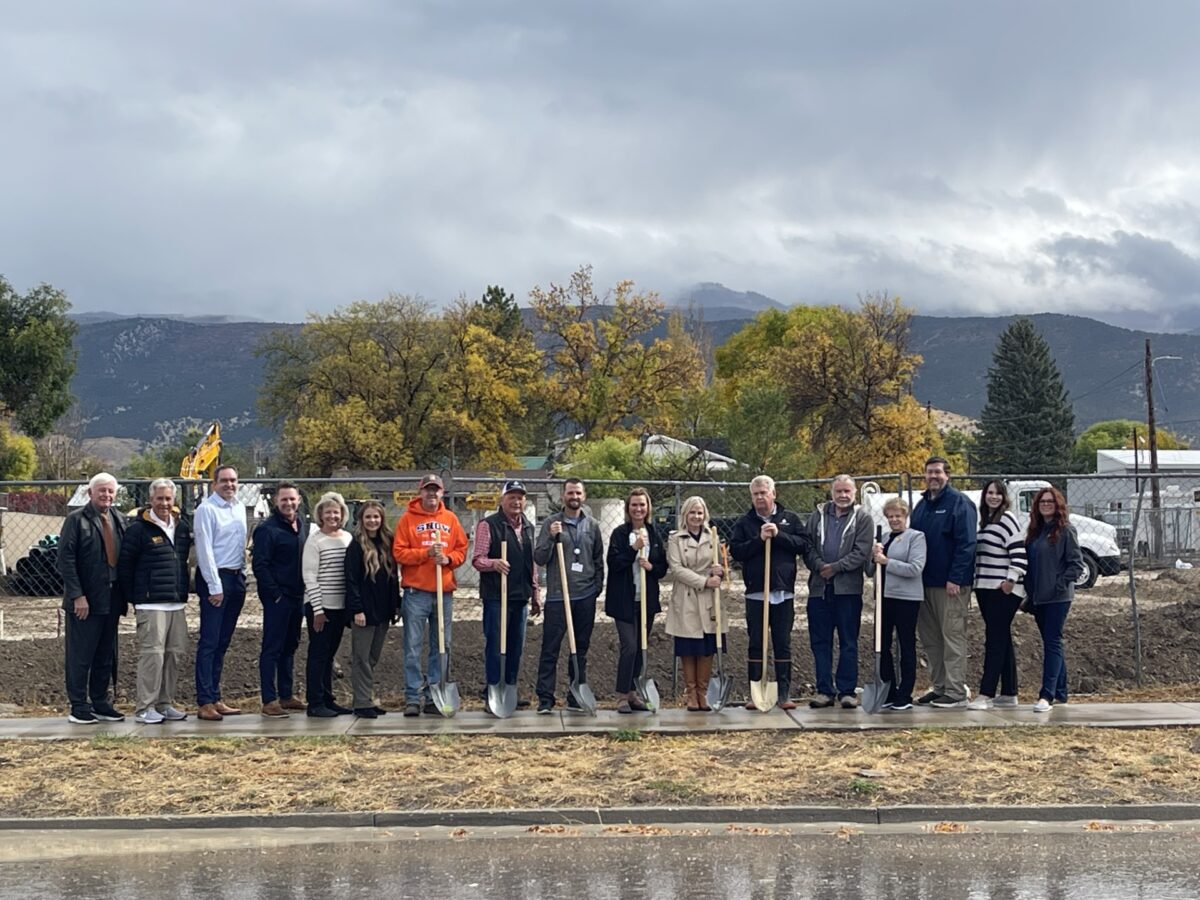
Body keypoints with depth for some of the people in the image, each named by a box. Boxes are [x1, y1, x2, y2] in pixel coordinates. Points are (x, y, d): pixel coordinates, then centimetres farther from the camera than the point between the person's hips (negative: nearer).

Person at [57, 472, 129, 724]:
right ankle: (78, 706, 8)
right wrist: (77, 595, -17)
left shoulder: (120, 520, 11)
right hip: (85, 600, -6)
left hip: (112, 598, 6)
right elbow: (66, 559, -11)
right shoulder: (76, 520, -6)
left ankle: (101, 703, 21)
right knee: (80, 655, 0)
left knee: (106, 656, 12)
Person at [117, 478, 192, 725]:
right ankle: (144, 708, -5)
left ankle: (165, 704, 18)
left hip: (176, 604, 7)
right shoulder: (138, 529, -7)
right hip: (151, 605, -7)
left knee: (174, 653, 9)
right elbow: (124, 566, -5)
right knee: (152, 653, -10)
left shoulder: (181, 527, 13)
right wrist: (133, 598, -4)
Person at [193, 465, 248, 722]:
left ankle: (215, 698, 16)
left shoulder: (239, 508, 14)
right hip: (214, 578, -8)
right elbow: (205, 550, -14)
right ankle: (205, 703, -6)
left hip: (236, 577, 8)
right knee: (209, 642, -7)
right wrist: (215, 587, -16)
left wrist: (242, 579, 11)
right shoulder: (206, 510, -9)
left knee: (222, 642, 11)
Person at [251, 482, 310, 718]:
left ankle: (287, 695, 23)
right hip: (277, 598, -7)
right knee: (272, 648, -5)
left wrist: (306, 590, 8)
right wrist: (274, 593, -16)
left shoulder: (304, 527, 12)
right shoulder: (267, 529, -10)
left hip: (297, 596, 7)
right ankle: (269, 700, -4)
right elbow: (260, 565, -13)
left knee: (290, 646, 14)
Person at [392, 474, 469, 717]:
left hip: (444, 592, 4)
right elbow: (399, 552, -4)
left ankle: (434, 697, 12)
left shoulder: (450, 519, 12)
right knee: (413, 648, -4)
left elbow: (462, 549, 12)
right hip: (416, 592, -3)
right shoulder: (408, 519, 2)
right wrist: (426, 553, -15)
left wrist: (448, 558, -8)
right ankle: (413, 698, -1)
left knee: (442, 647, 6)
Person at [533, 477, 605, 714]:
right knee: (550, 649, -4)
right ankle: (545, 699, -1)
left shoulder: (592, 525, 10)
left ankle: (577, 698, 16)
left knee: (581, 649, 9)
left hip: (585, 597, 3)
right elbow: (539, 559, -3)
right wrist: (552, 537, -16)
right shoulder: (551, 523, 0)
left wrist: (598, 586, 8)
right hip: (557, 595, -3)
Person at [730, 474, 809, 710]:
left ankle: (784, 693, 9)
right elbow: (735, 551, -4)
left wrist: (779, 535, -13)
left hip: (784, 592, 0)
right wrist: (759, 539, -15)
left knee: (783, 644, 4)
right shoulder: (745, 523, 6)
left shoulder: (790, 519, 7)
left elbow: (803, 545, -2)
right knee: (756, 644, 3)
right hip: (755, 593, 0)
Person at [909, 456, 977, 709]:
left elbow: (966, 543, -14)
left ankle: (956, 692, -3)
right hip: (924, 582, 8)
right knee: (930, 637, 11)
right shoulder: (922, 505, 17)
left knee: (953, 636, -5)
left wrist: (955, 578, -20)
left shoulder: (959, 502, -7)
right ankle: (939, 686, 20)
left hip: (950, 584, -8)